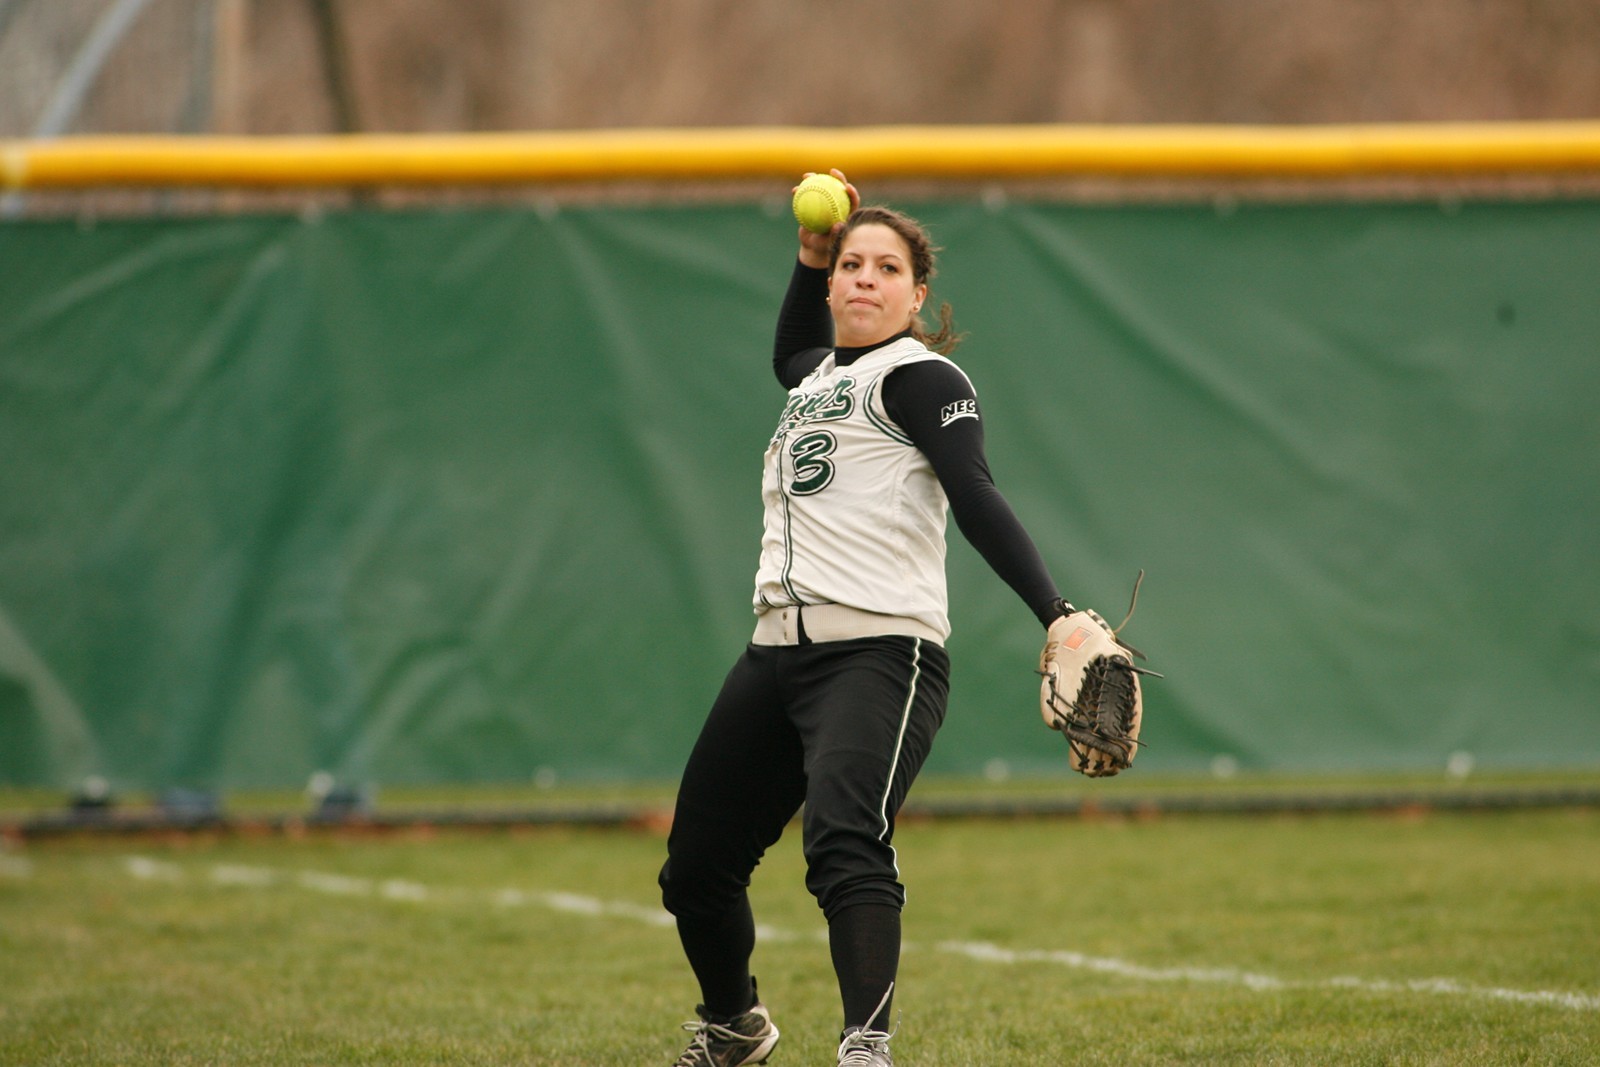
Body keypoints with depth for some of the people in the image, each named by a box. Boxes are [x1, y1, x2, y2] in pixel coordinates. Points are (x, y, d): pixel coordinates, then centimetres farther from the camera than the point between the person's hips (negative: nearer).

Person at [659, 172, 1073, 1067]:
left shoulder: (918, 375, -4)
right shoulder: (821, 373, 21)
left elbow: (977, 500, -17)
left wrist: (1058, 617, -30)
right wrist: (811, 255, 32)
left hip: (880, 652, -8)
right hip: (779, 655, 8)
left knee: (844, 842, -32)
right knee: (696, 868, 14)